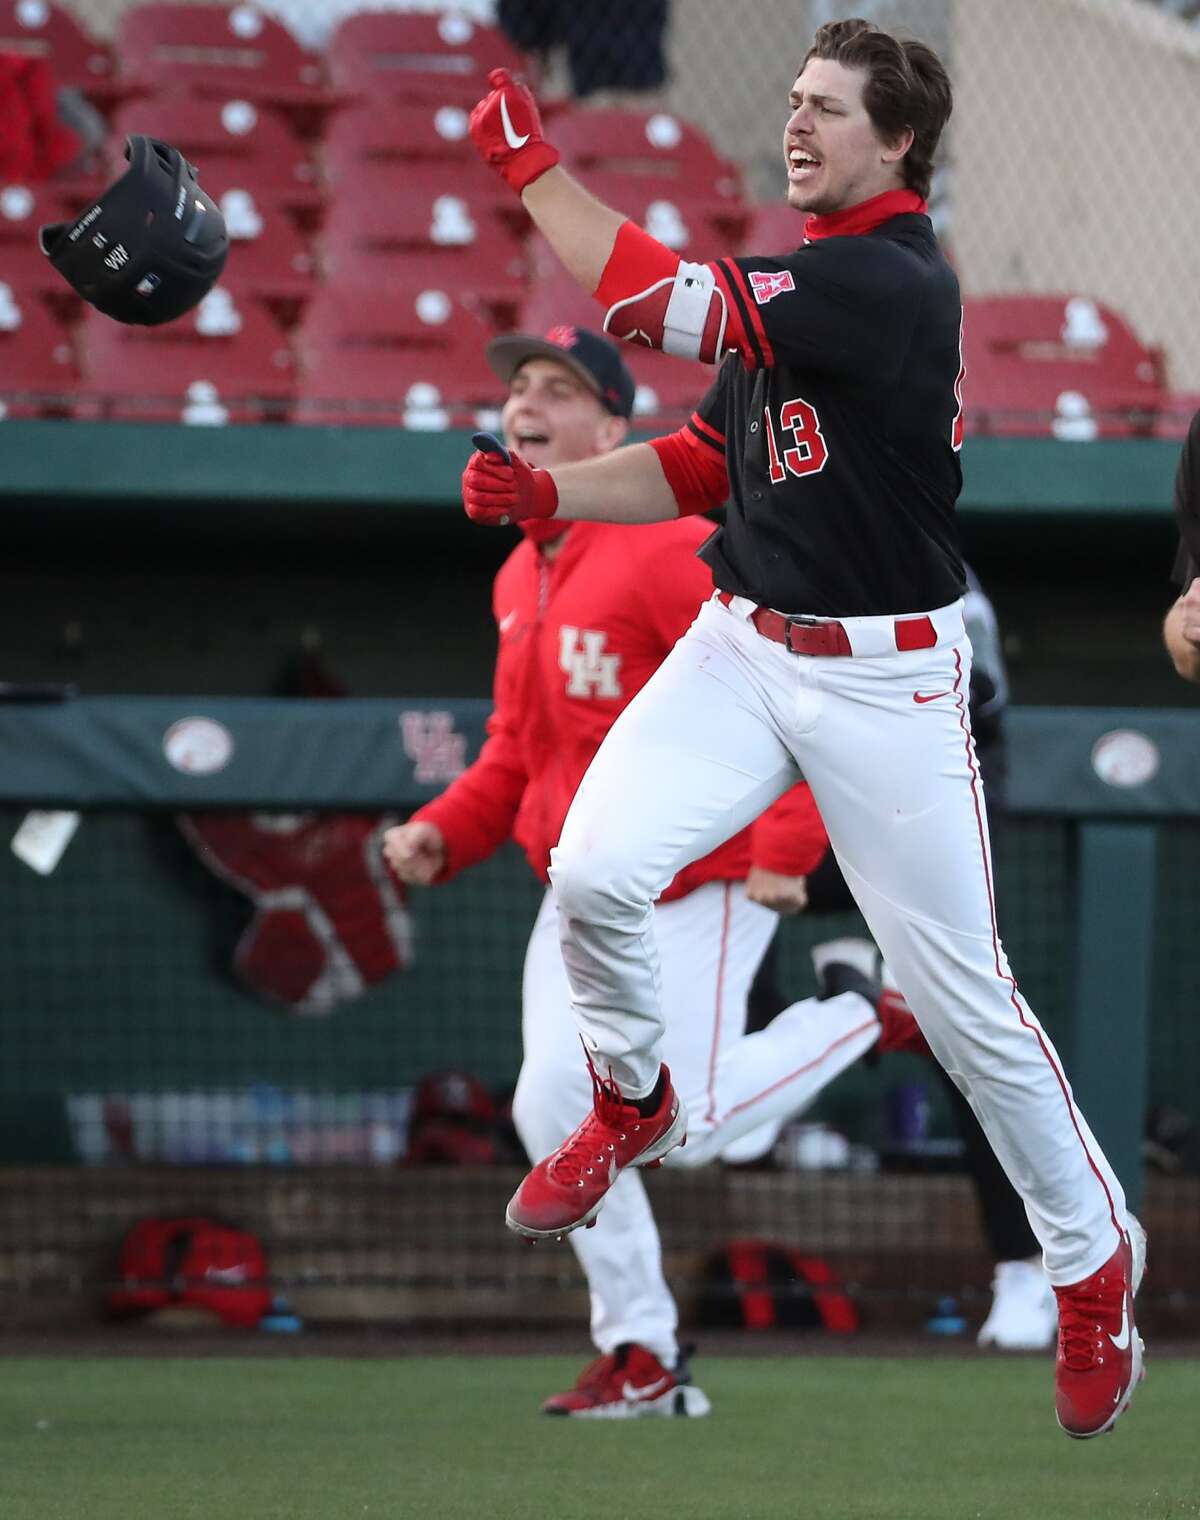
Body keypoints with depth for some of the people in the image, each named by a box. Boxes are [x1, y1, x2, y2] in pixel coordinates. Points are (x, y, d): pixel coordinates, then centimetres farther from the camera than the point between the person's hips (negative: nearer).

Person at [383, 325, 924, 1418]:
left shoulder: (670, 552, -19)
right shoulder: (524, 578, 10)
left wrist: (787, 845, -30)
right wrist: (443, 833, 3)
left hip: (698, 889, -8)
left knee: (689, 1129, -10)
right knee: (555, 1108, -3)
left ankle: (858, 1021, 17)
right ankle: (640, 1358, 9)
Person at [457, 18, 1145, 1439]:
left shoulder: (897, 287, -21)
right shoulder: (794, 280, 9)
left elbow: (657, 303, -27)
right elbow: (705, 461, 14)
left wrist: (527, 162, -20)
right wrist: (546, 491, -2)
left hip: (885, 677, -7)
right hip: (742, 644, 7)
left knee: (960, 995, -1)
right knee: (595, 870, -14)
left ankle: (1093, 1258, 18)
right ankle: (632, 1106, 15)